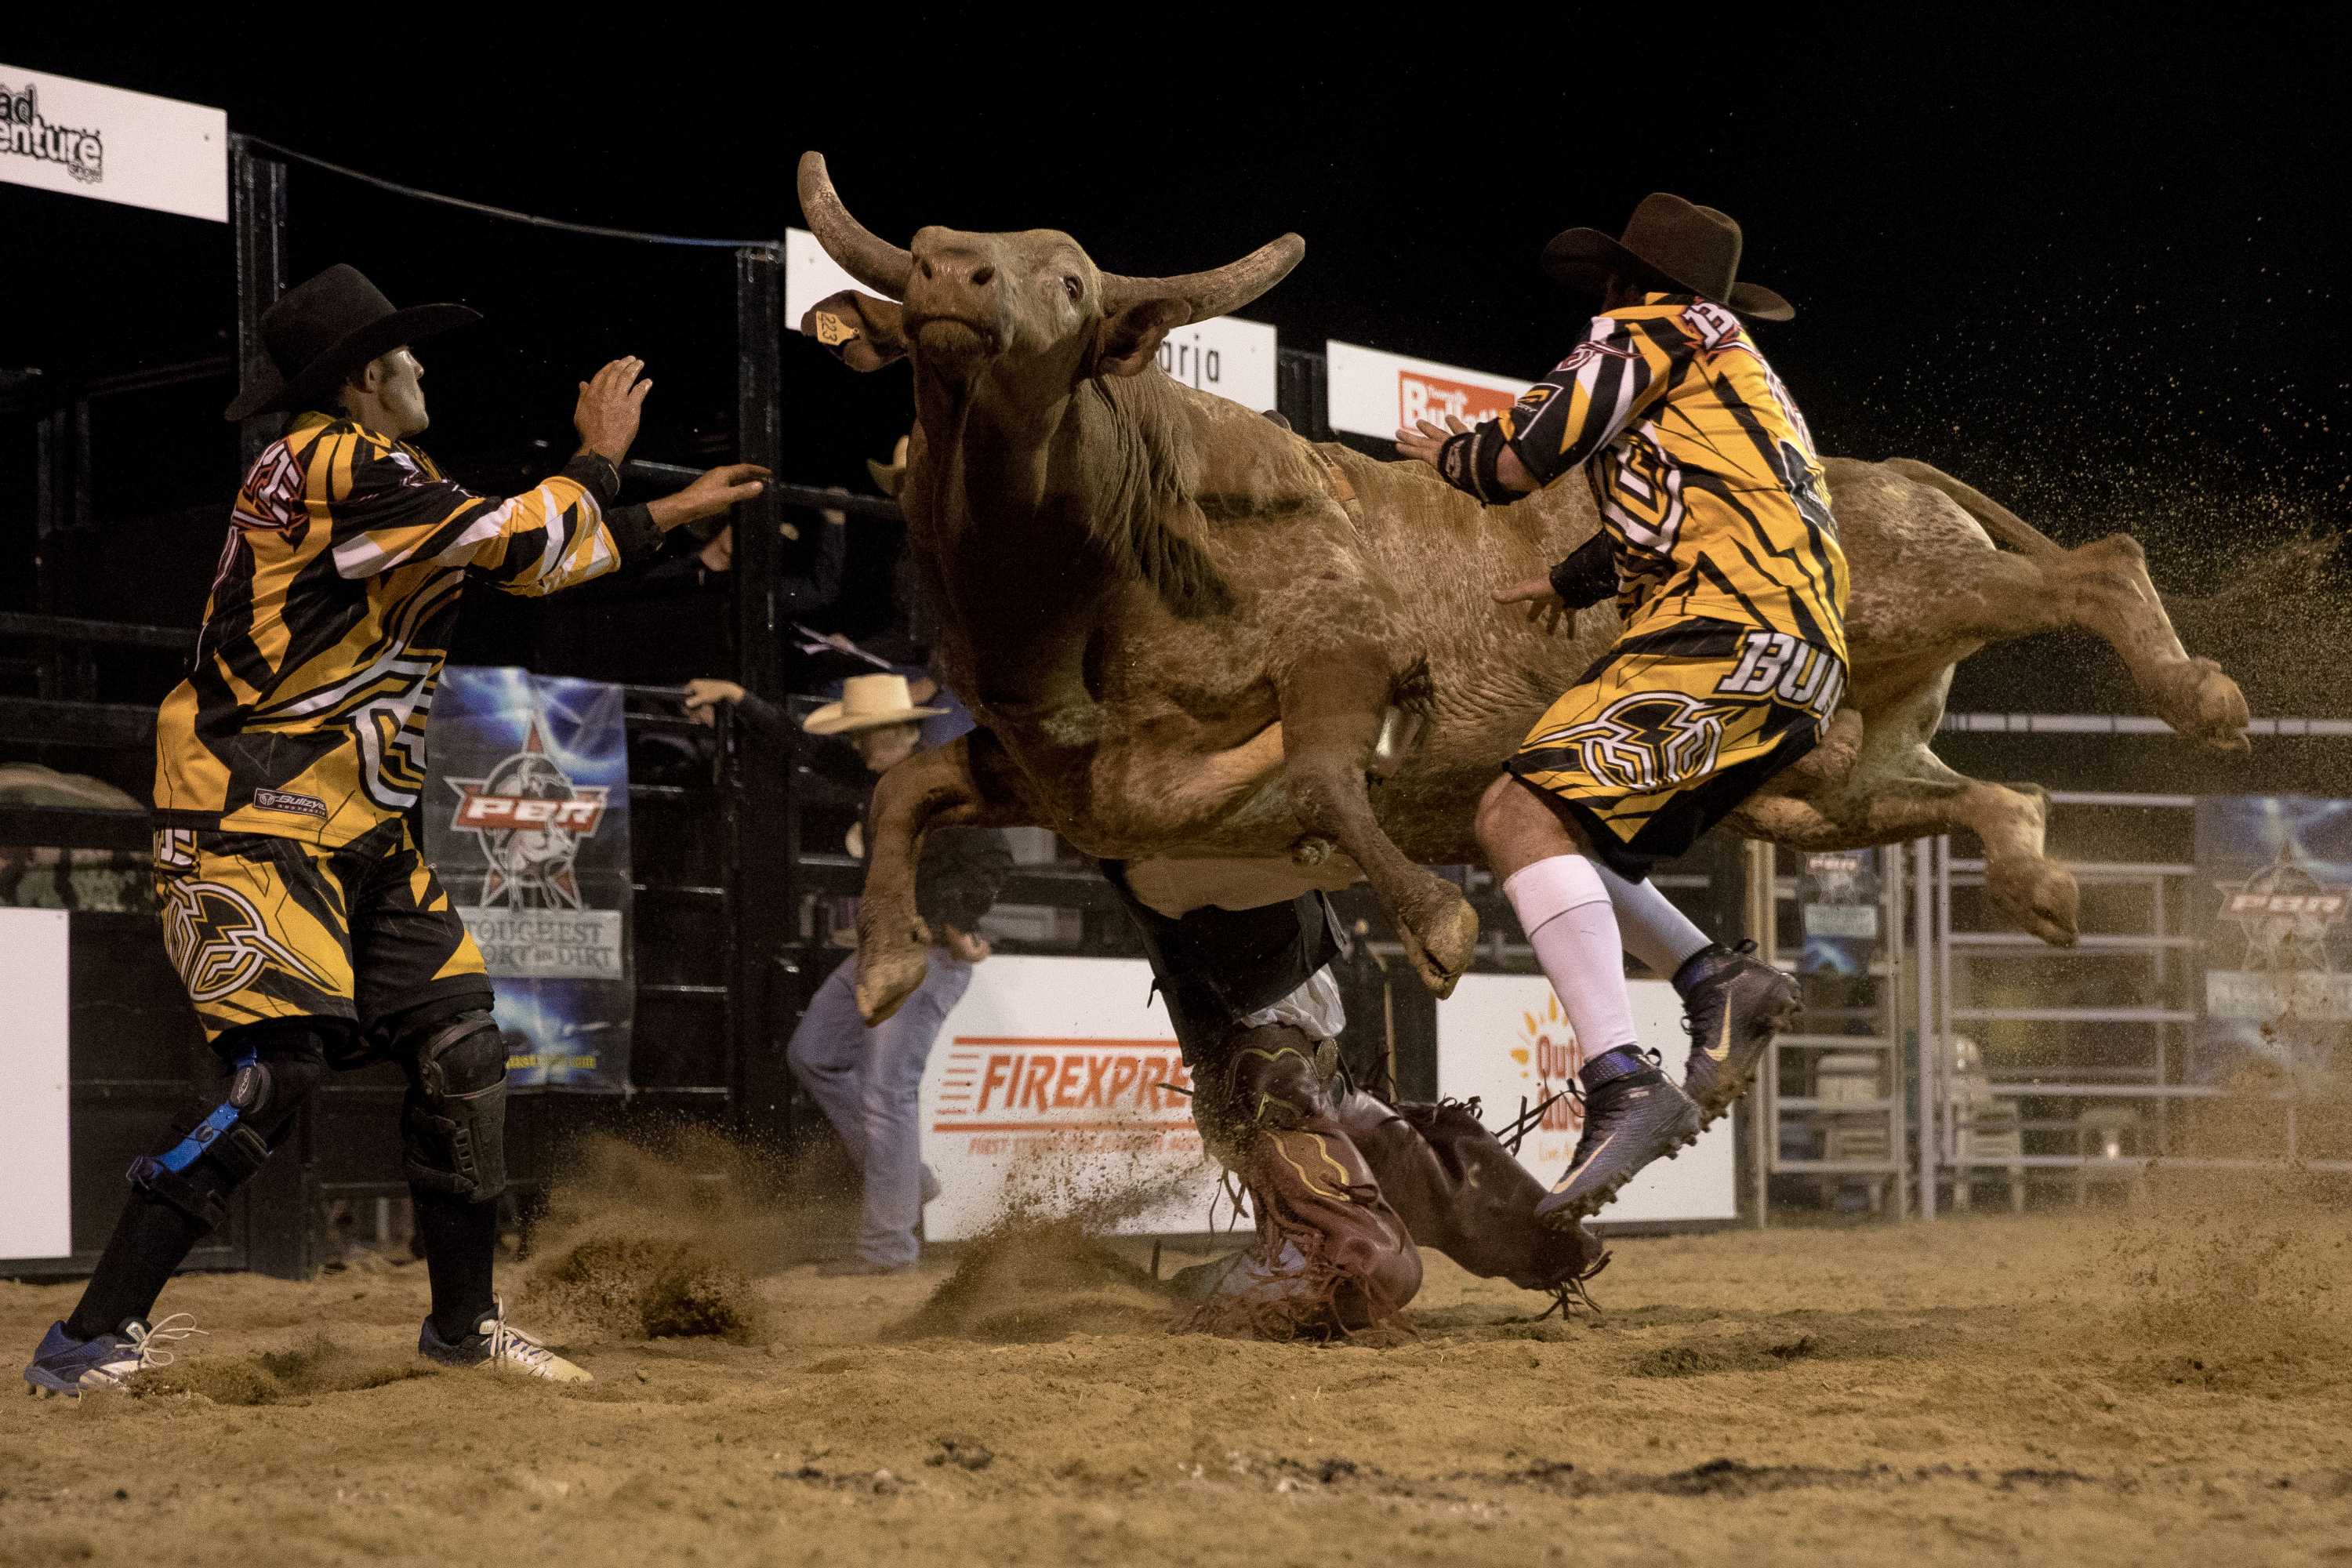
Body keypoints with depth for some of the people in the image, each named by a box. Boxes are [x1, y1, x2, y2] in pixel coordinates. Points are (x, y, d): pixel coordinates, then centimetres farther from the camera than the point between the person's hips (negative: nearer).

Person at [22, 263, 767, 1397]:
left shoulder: (369, 477, 16)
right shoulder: (335, 464, -15)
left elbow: (518, 556, 24)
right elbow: (524, 545, -17)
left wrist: (677, 512, 25)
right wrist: (599, 458, -1)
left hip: (358, 832, 10)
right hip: (256, 823, -10)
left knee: (460, 1049, 7)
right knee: (276, 1065, -20)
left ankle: (465, 1320, 20)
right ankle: (92, 1337, -16)